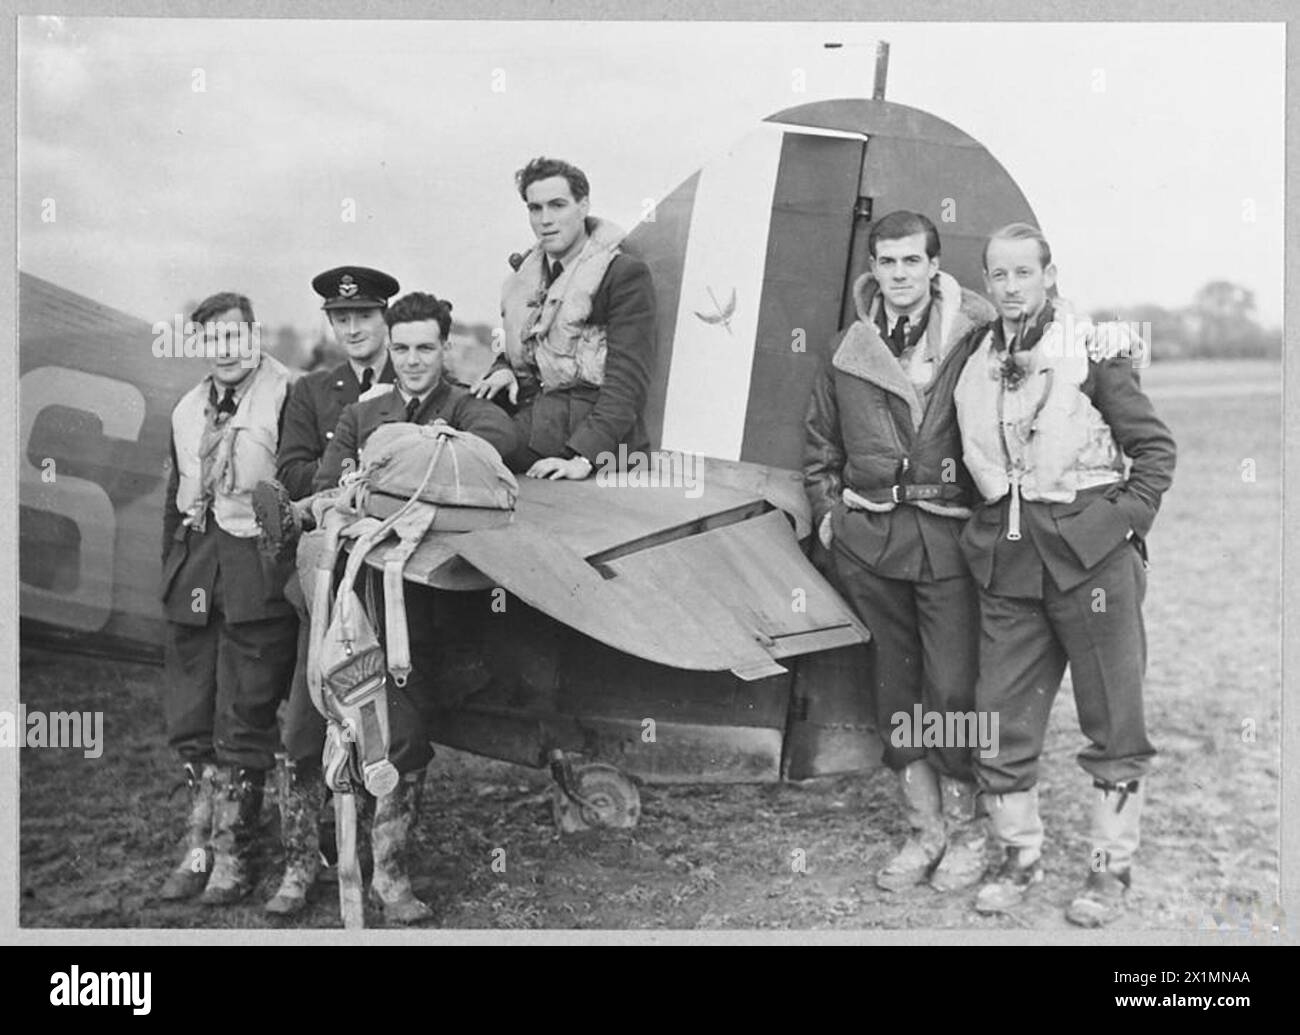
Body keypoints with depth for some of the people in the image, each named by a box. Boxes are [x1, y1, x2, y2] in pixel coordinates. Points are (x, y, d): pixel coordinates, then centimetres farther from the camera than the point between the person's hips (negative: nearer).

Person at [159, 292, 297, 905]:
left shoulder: (287, 398, -5)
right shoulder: (186, 411, 17)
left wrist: (300, 570, -13)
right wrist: (170, 573, 18)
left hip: (258, 574, -7)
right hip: (193, 572, 7)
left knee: (244, 724, -1)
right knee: (190, 722, 9)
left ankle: (231, 854, 10)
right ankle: (200, 847, 20)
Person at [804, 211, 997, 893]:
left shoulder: (975, 340, -2)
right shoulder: (848, 353, 10)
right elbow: (820, 446, 21)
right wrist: (826, 509, 12)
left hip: (950, 533, -4)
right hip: (869, 536, 4)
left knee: (952, 689, -6)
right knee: (896, 687, 9)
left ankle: (965, 829, 12)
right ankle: (925, 831, 20)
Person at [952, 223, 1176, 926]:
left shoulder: (1093, 350, -4)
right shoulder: (976, 358, 8)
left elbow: (1155, 447, 0)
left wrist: (1126, 520, -8)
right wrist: (987, 523, 9)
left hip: (1089, 550, -4)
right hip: (1007, 556, 4)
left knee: (1113, 721, 4)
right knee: (1000, 715, 7)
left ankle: (1111, 868, 18)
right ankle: (1019, 855, 24)